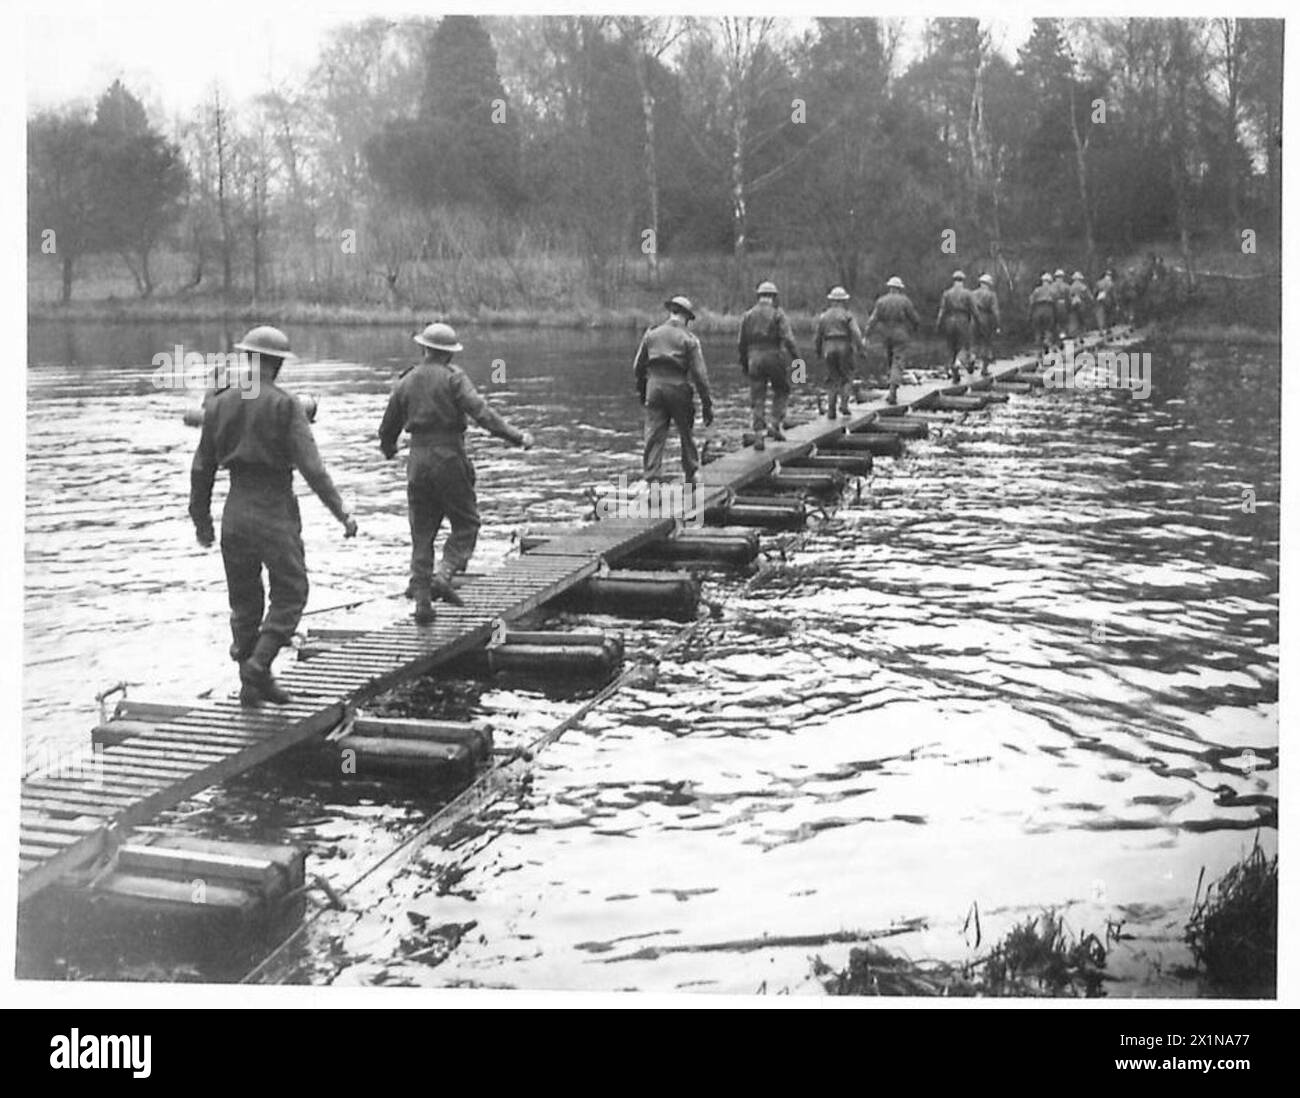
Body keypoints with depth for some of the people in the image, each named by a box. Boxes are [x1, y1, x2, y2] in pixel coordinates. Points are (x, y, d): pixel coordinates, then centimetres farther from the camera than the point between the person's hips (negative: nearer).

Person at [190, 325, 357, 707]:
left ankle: (251, 686, 18)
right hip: (275, 511, -5)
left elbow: (202, 468, 8)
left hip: (235, 512, 5)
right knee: (290, 593, 9)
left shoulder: (219, 403, 4)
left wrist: (201, 519, 18)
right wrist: (341, 512, -11)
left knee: (244, 601, 14)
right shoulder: (285, 406, -9)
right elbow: (310, 465, -15)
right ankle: (259, 665, -7)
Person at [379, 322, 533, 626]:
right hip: (449, 458, -5)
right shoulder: (452, 377, -5)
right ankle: (444, 575, -12)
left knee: (422, 531, 10)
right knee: (465, 523, 8)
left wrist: (389, 449, 40)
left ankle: (421, 596, 7)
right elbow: (480, 411, -17)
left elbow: (388, 427, 18)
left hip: (418, 460, 5)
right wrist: (517, 436, -16)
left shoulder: (405, 382, 10)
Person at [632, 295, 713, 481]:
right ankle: (691, 475, 27)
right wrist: (707, 404, -5)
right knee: (686, 434, 16)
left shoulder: (651, 335, 5)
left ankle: (651, 478, -5)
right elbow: (699, 374, -8)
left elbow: (638, 366, 10)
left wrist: (641, 389, 27)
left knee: (654, 436, 3)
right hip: (679, 388, -2)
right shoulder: (689, 339, -5)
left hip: (655, 387, 2)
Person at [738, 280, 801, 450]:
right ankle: (776, 426, 7)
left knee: (757, 399, 5)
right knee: (781, 392, 17)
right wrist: (797, 358, -8)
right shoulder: (778, 314, -3)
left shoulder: (748, 316, 8)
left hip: (755, 359, 3)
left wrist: (743, 363, 19)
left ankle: (759, 433, -3)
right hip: (775, 358, -3)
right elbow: (788, 339, -13)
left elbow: (742, 343, 9)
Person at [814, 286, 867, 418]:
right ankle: (843, 403, -6)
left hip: (829, 349, 3)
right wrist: (862, 349, -12)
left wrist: (819, 352, 24)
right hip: (844, 348, -3)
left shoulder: (823, 316, 10)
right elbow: (856, 333, -12)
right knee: (846, 377, 10)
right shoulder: (848, 315, -1)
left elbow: (818, 336, 12)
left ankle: (830, 410, 1)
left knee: (832, 379, 8)